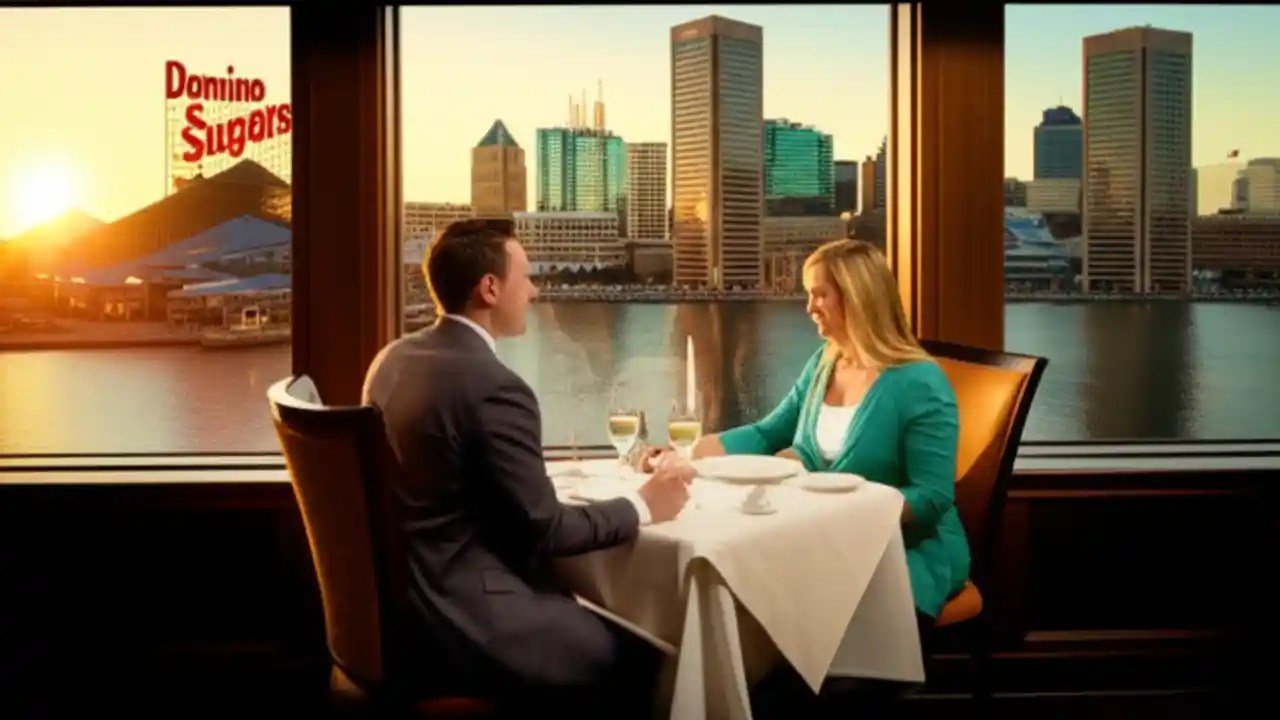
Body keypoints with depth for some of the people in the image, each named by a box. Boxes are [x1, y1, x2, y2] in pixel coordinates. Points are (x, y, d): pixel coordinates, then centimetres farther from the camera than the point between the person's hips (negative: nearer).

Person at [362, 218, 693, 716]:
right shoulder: (494, 387, -21)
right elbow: (543, 530, -16)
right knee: (641, 656, 2)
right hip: (464, 623, -9)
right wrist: (643, 507, -3)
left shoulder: (393, 359, 6)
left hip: (401, 601, 9)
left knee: (595, 618, 18)